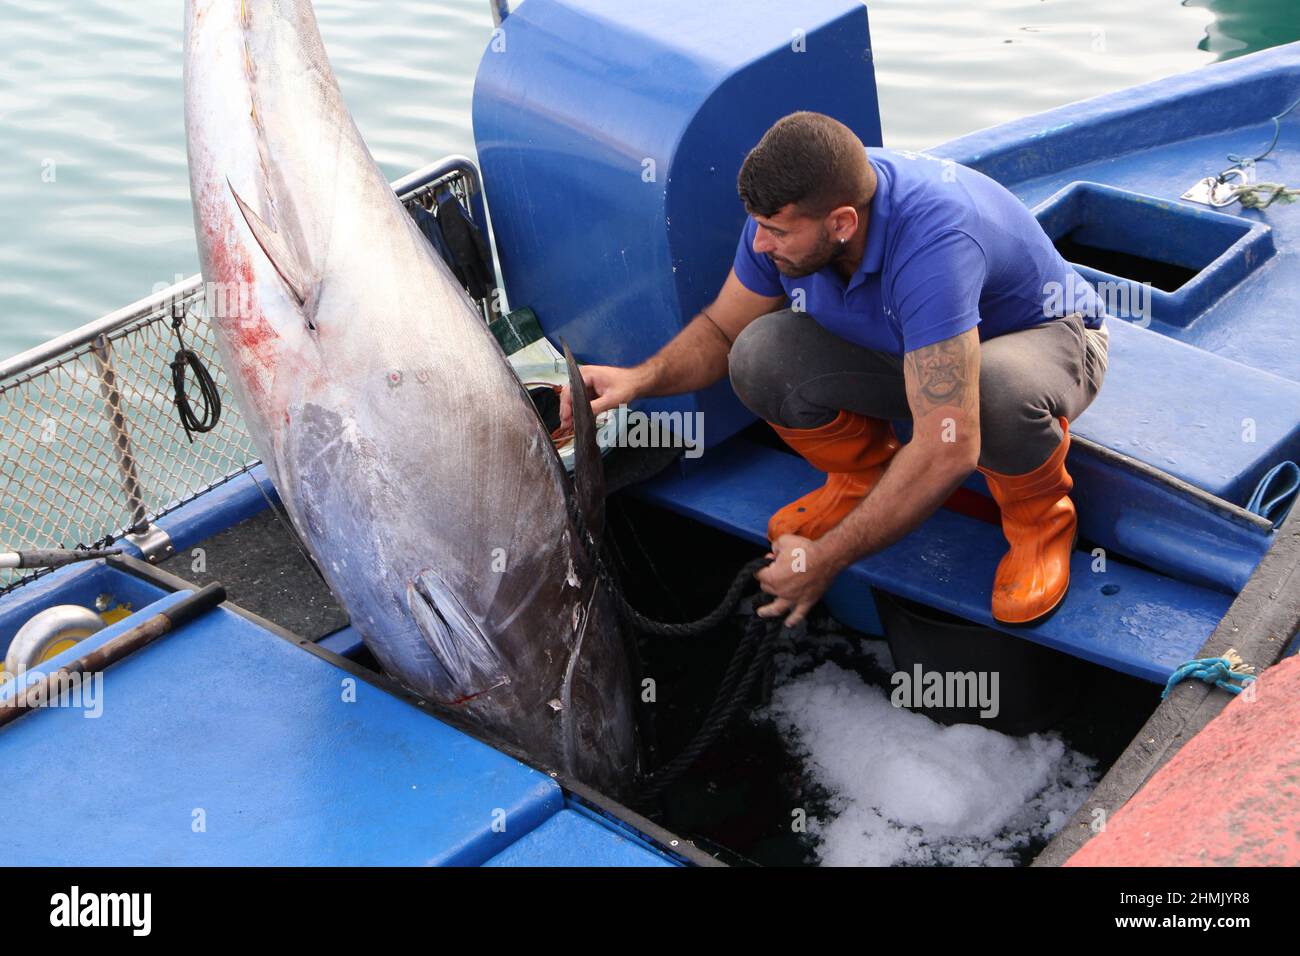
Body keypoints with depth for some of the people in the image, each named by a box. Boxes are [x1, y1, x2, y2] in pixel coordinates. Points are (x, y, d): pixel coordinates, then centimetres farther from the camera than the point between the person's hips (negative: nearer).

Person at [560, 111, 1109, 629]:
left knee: (996, 390, -43)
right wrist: (639, 380, -22)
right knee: (760, 356, -21)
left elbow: (947, 451, -44)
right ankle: (865, 476, 8)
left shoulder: (932, 243, -42)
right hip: (899, 345, 6)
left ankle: (1040, 518, -9)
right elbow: (722, 329, -1)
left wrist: (824, 560, -36)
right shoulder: (787, 211, -20)